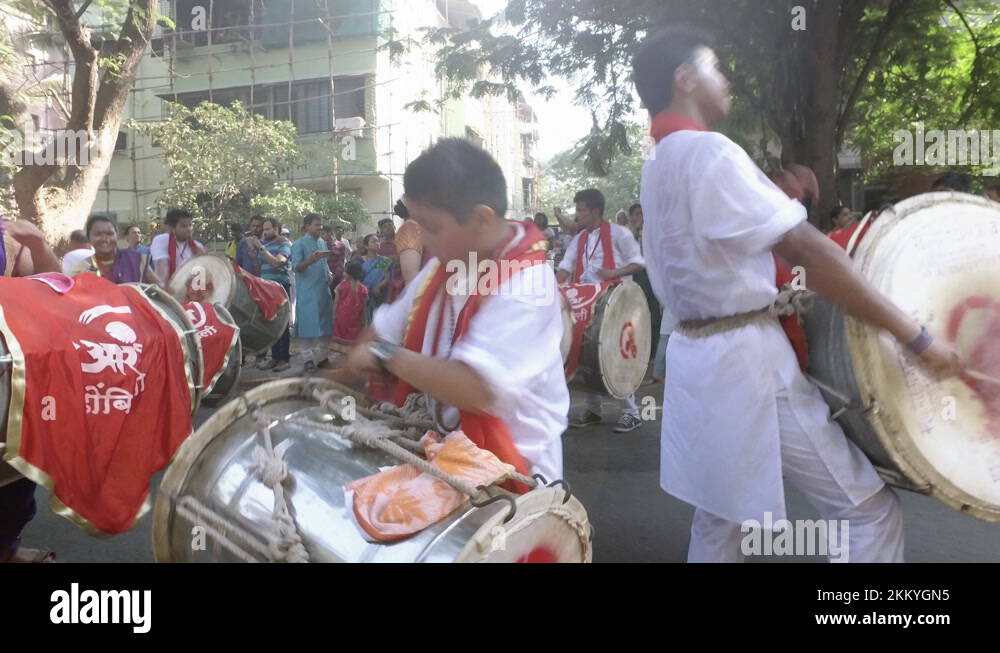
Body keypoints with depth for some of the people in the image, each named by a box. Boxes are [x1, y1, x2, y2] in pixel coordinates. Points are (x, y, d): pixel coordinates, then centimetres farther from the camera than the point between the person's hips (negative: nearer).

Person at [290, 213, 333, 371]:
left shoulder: (322, 243, 15)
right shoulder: (299, 244, -4)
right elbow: (296, 267, -13)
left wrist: (329, 275, 4)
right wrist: (310, 260, -30)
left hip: (324, 290, 6)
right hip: (307, 291, -6)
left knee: (324, 324, 7)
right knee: (309, 325, -6)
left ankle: (322, 356, 16)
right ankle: (309, 358, 0)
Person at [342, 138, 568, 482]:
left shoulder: (525, 286, -22)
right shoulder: (446, 264, 4)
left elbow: (476, 390, -32)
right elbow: (384, 331, 15)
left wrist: (387, 355, -20)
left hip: (508, 470, -7)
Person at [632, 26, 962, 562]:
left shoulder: (656, 167, 12)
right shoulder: (707, 151, -16)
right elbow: (808, 252, -20)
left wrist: (780, 203, 15)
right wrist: (915, 336, -16)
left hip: (696, 354, 9)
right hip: (744, 359, -9)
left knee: (719, 515, 20)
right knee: (867, 508, 4)